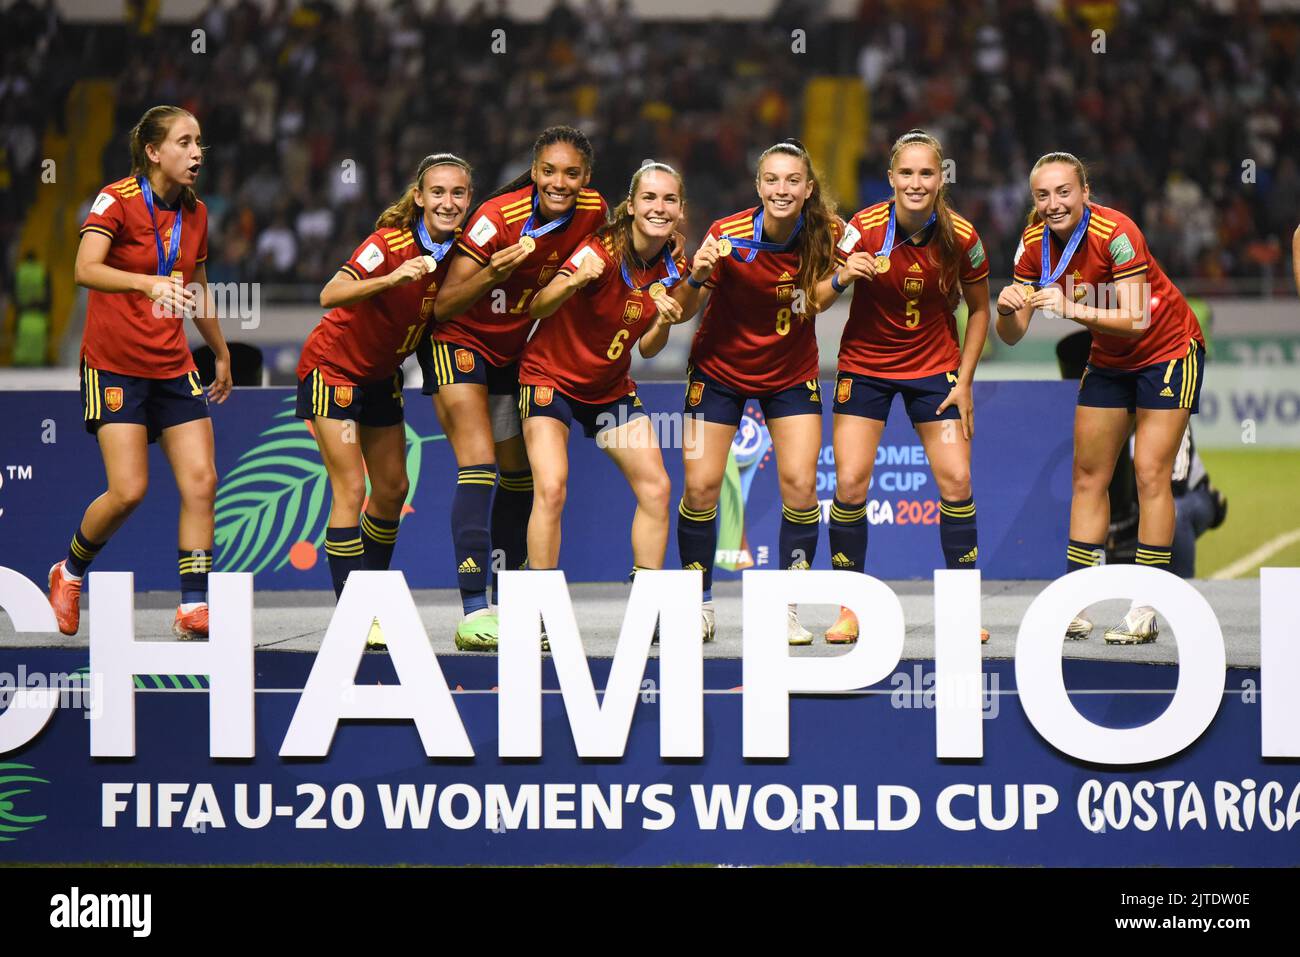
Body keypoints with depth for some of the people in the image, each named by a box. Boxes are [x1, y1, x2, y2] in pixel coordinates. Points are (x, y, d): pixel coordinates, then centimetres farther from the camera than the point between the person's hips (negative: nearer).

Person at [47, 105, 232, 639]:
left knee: (201, 481, -7)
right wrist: (147, 283, -42)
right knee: (129, 490, -12)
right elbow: (86, 270, -27)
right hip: (115, 366, -6)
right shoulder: (118, 200, -12)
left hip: (173, 366, 6)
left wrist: (222, 355, 30)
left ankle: (193, 608, -4)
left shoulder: (195, 213, 8)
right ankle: (69, 572, 15)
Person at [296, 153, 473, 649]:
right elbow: (330, 296, -38)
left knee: (392, 488, 9)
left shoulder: (456, 248, -8)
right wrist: (392, 278, -51)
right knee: (350, 488, -12)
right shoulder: (391, 242, -27)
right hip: (334, 367, -7)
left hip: (382, 373, 7)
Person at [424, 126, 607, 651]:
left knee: (520, 474, 11)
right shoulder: (499, 216, -27)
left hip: (514, 349, 6)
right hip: (459, 341, -6)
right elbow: (443, 307, -26)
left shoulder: (592, 210, -11)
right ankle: (473, 611, -27)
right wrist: (493, 274, -41)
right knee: (478, 465, -20)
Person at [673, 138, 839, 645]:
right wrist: (698, 278, -37)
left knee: (800, 484, -10)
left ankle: (788, 606, 3)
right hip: (720, 369, -1)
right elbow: (684, 311, -18)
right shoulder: (727, 234, -23)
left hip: (791, 371, 1)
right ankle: (698, 605, 11)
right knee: (701, 485, -6)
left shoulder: (825, 235, -16)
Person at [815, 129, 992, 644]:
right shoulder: (865, 228, -18)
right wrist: (841, 279, -34)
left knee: (956, 481, -7)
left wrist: (963, 383, -3)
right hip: (865, 365, -1)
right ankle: (850, 608, 2)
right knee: (850, 482, -10)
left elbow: (979, 311, 1)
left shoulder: (961, 236, -13)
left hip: (934, 366, 1)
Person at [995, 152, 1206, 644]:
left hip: (1168, 350, -6)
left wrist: (1071, 308, -44)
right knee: (1088, 476, 2)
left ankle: (1146, 609, -9)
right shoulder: (1035, 243, -11)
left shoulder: (1115, 233, -28)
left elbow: (1135, 319, -34)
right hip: (1108, 362, 6)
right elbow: (1013, 335, -9)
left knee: (1150, 474, -12)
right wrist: (1008, 310, -31)